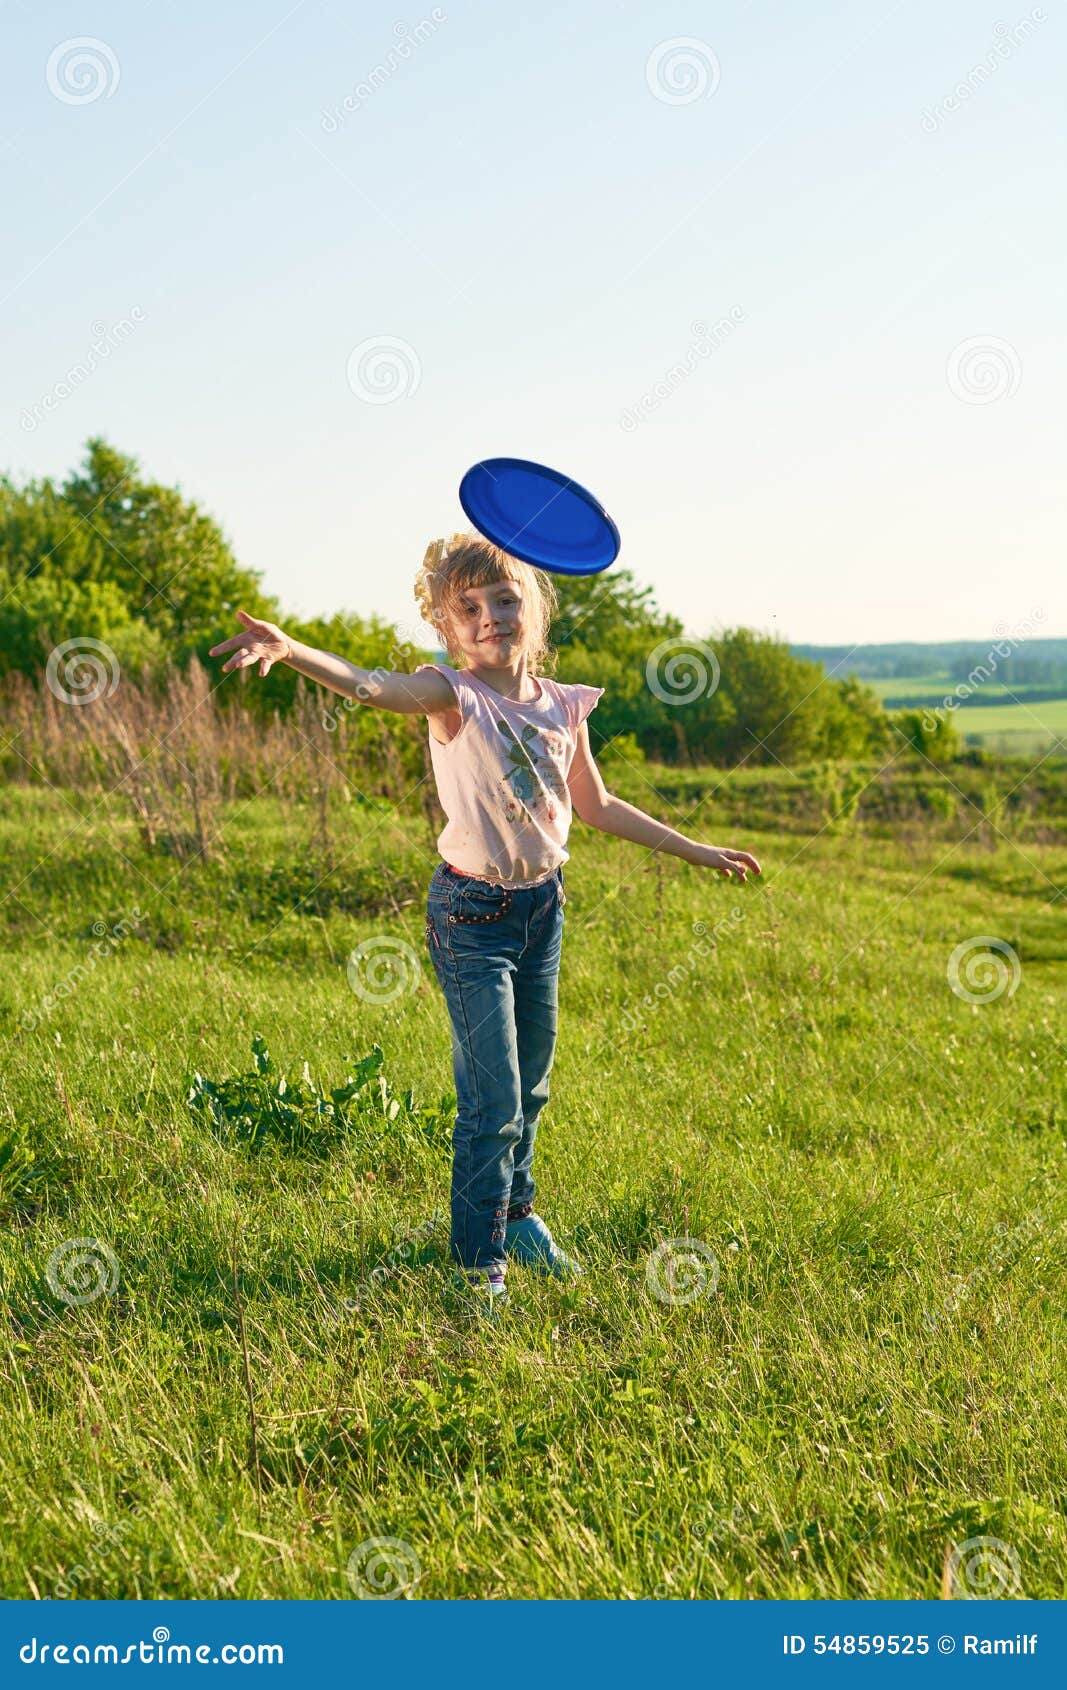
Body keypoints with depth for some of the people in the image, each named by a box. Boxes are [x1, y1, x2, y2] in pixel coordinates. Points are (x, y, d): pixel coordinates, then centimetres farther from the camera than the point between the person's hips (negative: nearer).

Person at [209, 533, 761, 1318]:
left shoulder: (563, 705, 2)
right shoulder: (455, 695, -15)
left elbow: (596, 805, 16)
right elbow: (371, 685, -36)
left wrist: (698, 851, 22)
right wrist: (289, 650, -56)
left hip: (544, 904, 6)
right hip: (473, 913, -6)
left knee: (531, 1086, 19)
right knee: (493, 1100, -5)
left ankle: (515, 1212, 43)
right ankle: (480, 1261, 13)